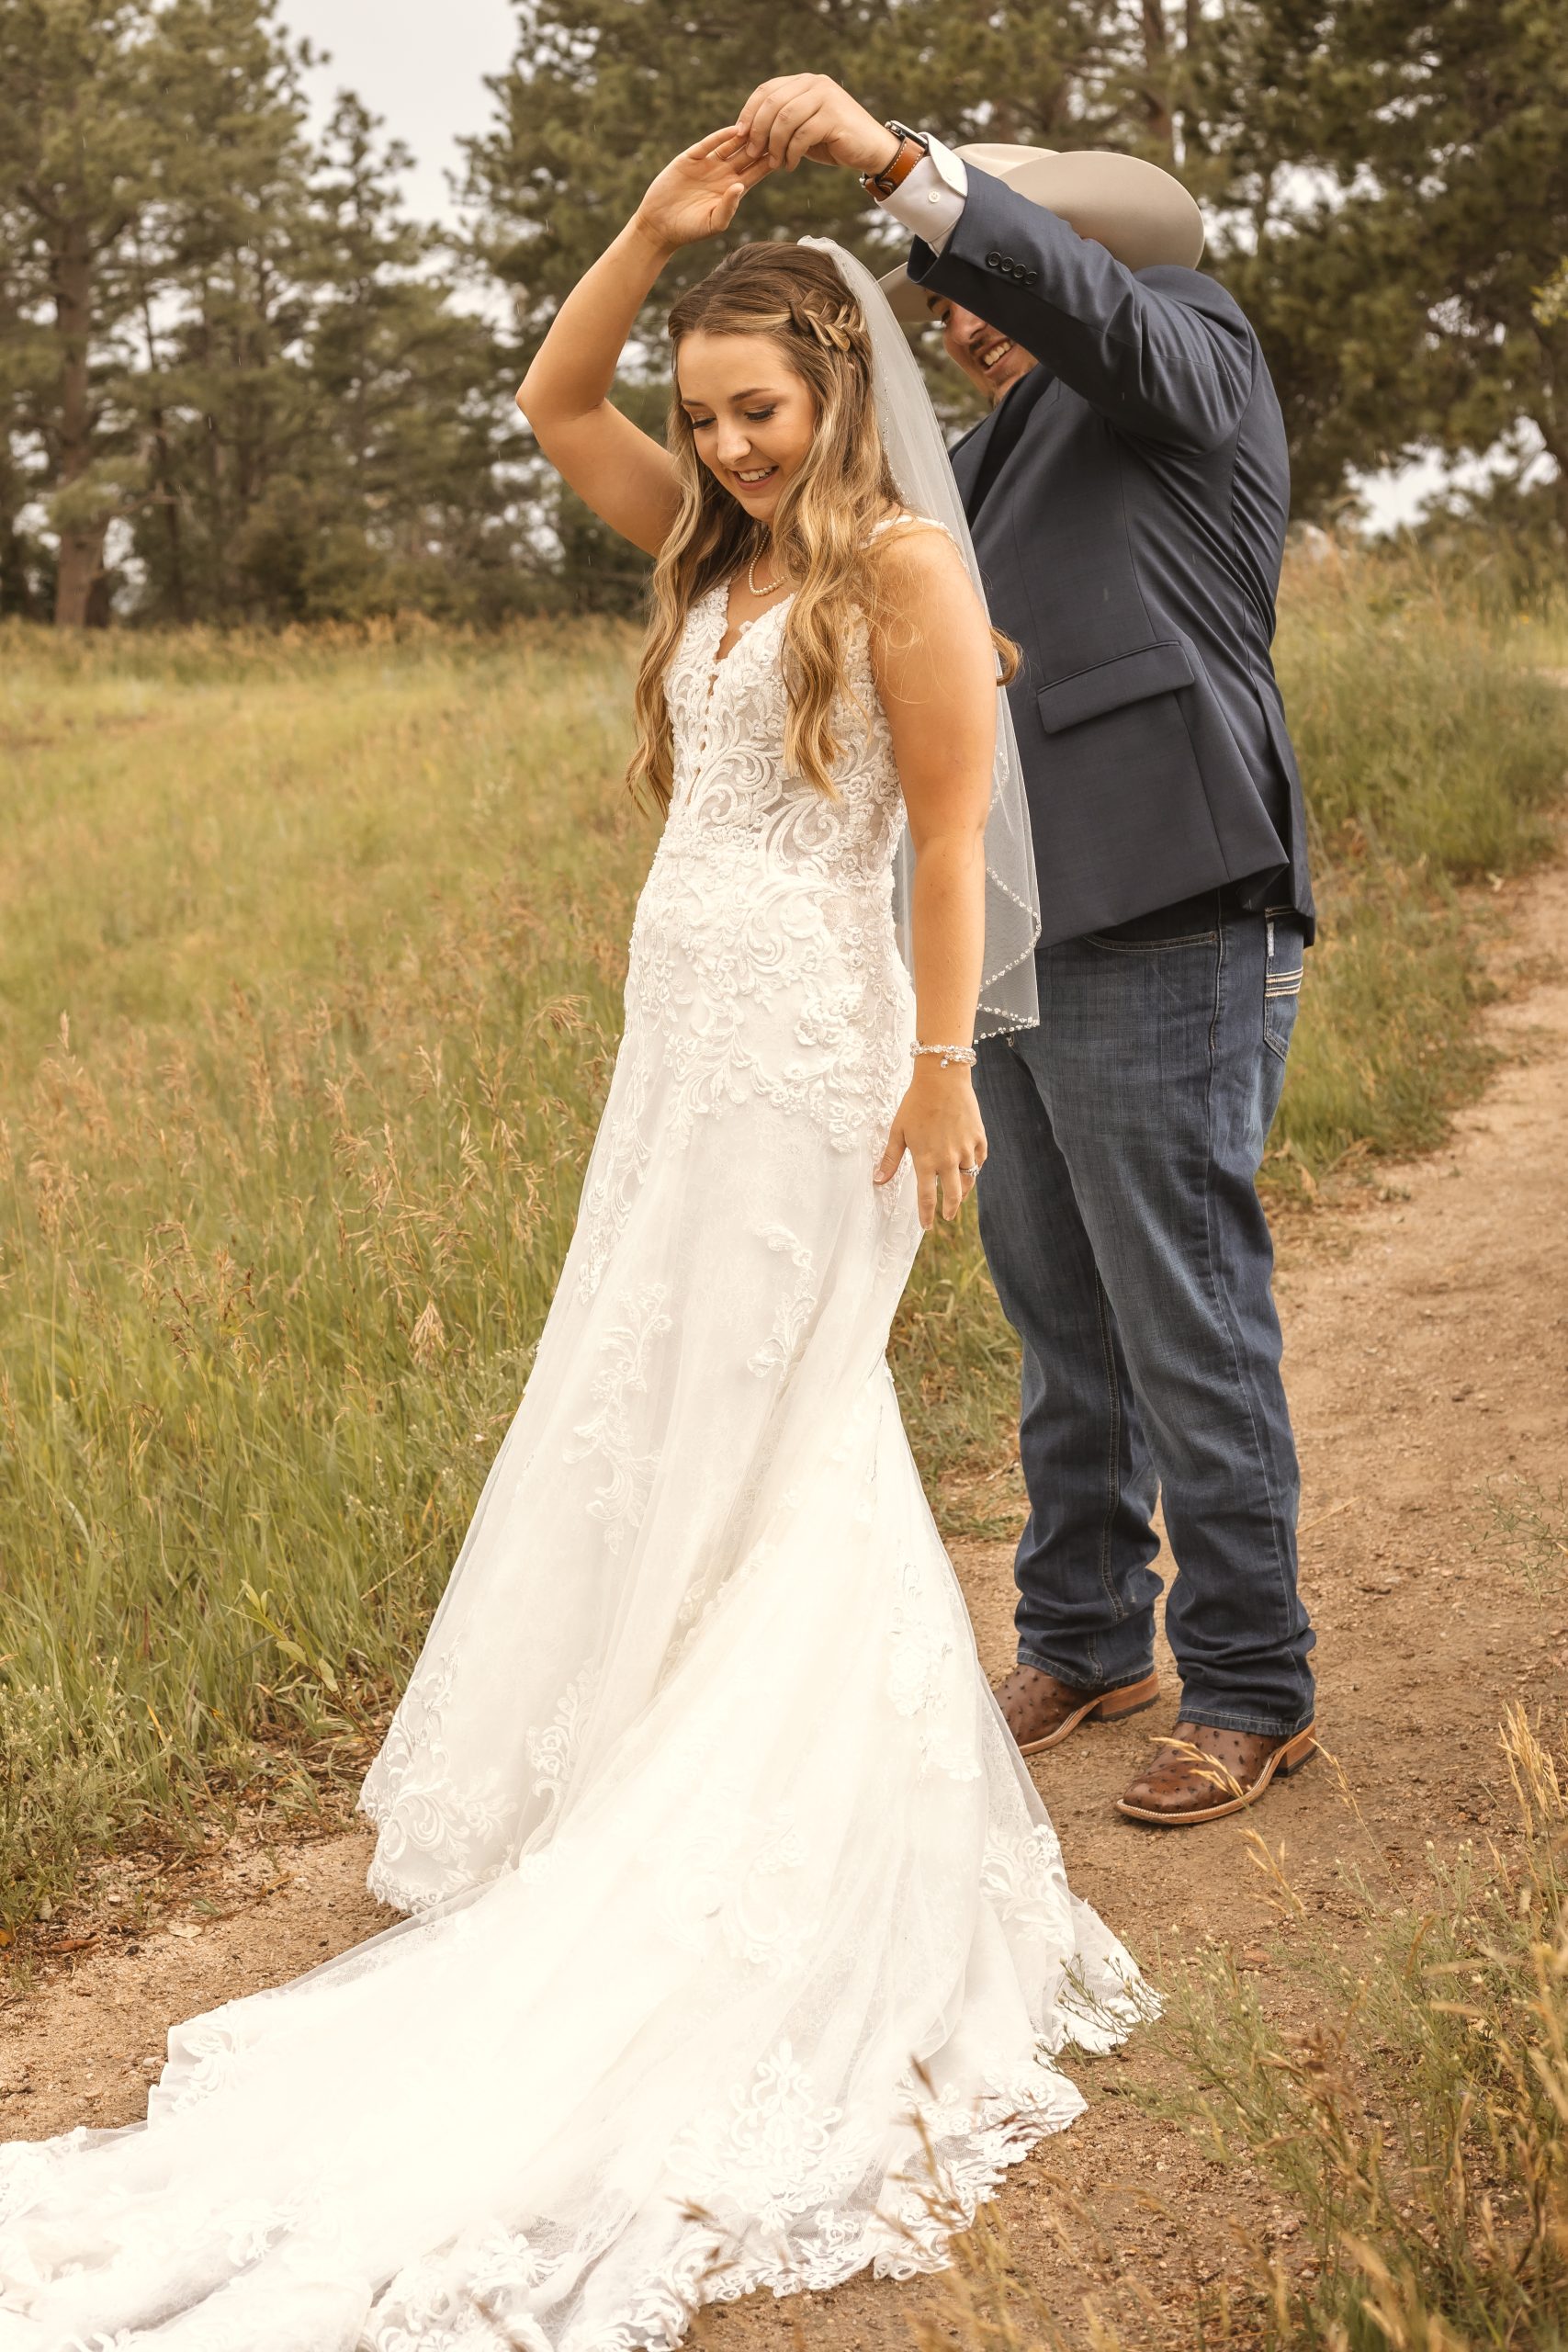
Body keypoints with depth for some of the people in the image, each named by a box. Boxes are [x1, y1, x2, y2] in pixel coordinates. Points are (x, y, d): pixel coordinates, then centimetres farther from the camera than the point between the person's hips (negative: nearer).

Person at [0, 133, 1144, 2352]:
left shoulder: (904, 565, -9)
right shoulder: (717, 548, 14)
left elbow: (953, 832, -13)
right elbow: (553, 400, 19)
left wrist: (941, 1070, -16)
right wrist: (657, 226, 7)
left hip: (805, 1048, -8)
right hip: (684, 1039, 8)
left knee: (721, 1439, 0)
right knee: (761, 1428, 13)